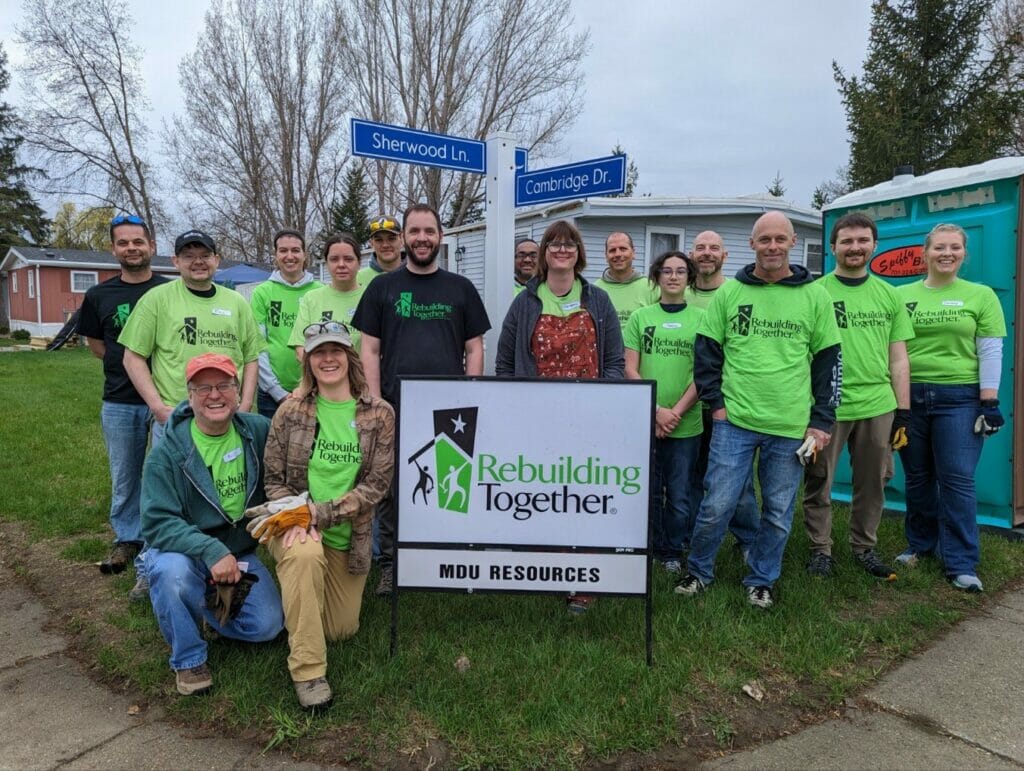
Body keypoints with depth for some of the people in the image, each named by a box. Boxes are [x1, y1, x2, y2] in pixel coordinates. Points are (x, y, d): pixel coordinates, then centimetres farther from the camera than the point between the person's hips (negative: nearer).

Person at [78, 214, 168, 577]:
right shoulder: (99, 296, 4)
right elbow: (94, 342, 16)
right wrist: (123, 365, 4)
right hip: (119, 403, 3)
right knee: (124, 477, 13)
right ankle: (127, 539, 29)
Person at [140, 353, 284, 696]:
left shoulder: (258, 431, -7)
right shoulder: (168, 452, -15)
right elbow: (158, 523, -20)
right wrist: (211, 551, -34)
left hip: (240, 553, 3)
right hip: (183, 552, -2)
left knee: (267, 626, -13)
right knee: (170, 570, -36)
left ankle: (211, 603, 21)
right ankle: (189, 660, -8)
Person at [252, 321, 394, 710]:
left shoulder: (379, 414, -7)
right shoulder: (290, 412, -4)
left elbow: (377, 483, -10)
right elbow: (274, 478, -1)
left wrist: (322, 513, -20)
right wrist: (296, 517, -20)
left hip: (347, 535, 2)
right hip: (295, 526, -1)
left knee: (341, 629, 8)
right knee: (306, 555, -38)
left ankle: (300, 597, 43)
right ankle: (307, 671, -22)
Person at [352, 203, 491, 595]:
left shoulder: (461, 288, 10)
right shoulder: (382, 287, 9)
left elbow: (474, 348, 9)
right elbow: (370, 350, 6)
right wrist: (375, 402, -3)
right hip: (395, 409, 0)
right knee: (391, 489, 4)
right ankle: (390, 564, 18)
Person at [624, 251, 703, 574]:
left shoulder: (701, 318, 4)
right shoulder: (640, 317, 5)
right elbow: (630, 370, 1)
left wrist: (676, 412, -10)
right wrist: (657, 410, -9)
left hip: (686, 424, 0)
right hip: (644, 420, 1)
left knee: (680, 496, 6)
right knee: (649, 491, 9)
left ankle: (673, 552, 24)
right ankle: (652, 548, 26)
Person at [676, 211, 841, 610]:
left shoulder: (815, 296, 4)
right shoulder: (729, 292, 3)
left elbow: (829, 360, 7)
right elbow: (707, 349, 7)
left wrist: (822, 420, 3)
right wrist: (715, 401, -2)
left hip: (791, 427, 1)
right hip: (734, 421, -1)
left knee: (778, 513, 10)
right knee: (717, 505, 1)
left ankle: (761, 580, 30)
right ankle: (697, 571, 24)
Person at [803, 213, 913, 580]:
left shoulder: (889, 296, 10)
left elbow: (898, 360, 11)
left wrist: (903, 411, 7)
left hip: (878, 406, 3)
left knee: (872, 483, 13)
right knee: (819, 483, 6)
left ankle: (864, 547, 30)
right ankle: (820, 549, 22)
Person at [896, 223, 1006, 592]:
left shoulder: (981, 295, 2)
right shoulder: (901, 296, 5)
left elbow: (990, 353, -1)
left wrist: (989, 402, -7)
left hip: (959, 399, -2)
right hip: (909, 397, 2)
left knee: (957, 480, -1)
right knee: (918, 478, 12)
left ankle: (961, 564, 8)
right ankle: (920, 544, 28)